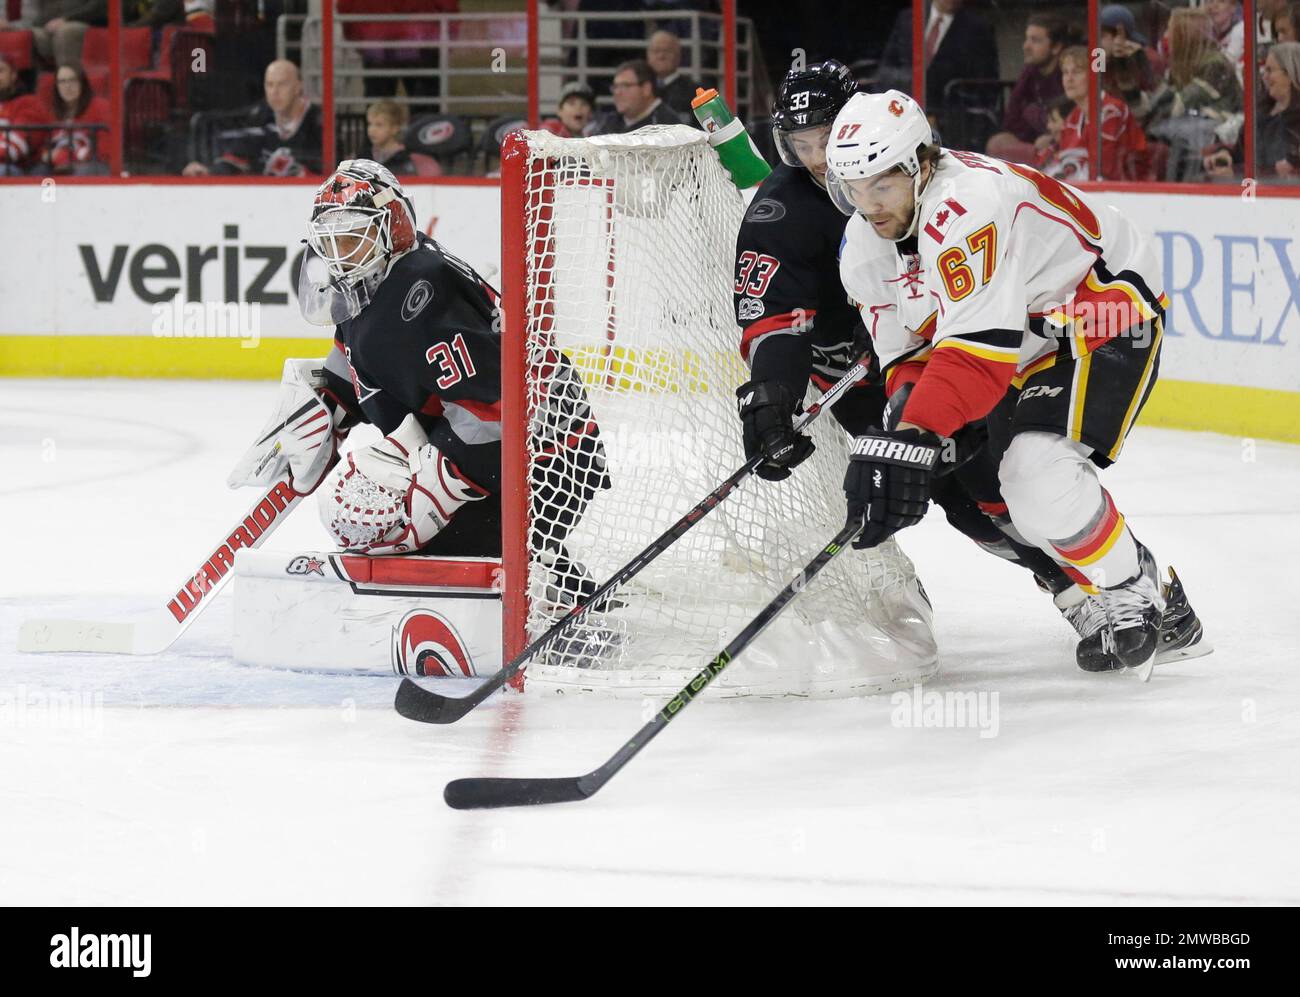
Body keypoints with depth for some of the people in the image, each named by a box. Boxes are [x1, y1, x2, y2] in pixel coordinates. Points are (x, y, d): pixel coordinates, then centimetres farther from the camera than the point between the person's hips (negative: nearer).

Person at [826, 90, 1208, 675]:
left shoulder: (966, 205, -33)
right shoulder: (864, 251, -3)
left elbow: (979, 345, -40)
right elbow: (906, 351, 3)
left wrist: (918, 435, -47)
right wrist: (907, 410, -19)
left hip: (1107, 308, -10)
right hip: (1028, 340, 10)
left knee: (1038, 469, -26)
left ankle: (1134, 599, -5)